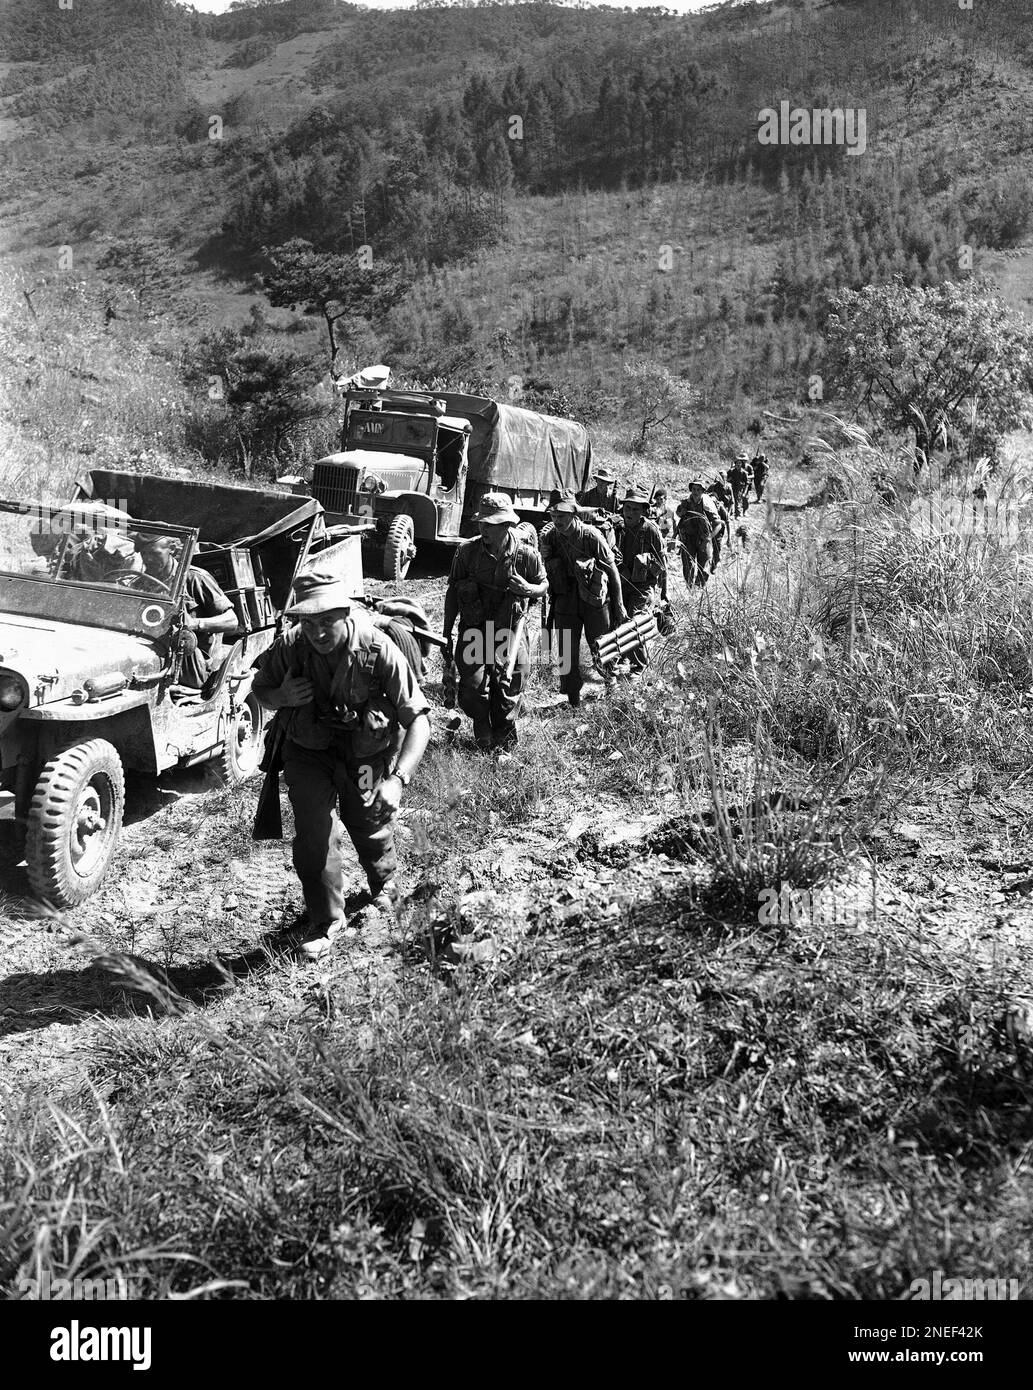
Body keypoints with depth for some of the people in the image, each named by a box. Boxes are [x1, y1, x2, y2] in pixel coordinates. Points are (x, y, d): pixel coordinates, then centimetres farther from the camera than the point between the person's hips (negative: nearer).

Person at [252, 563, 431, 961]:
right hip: (309, 754, 1)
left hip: (367, 755, -1)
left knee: (370, 827, 18)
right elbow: (259, 689, 1)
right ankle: (326, 922, 11)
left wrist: (398, 779, -41)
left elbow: (418, 718, -29)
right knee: (313, 836, -11)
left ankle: (384, 887, 52)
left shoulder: (378, 650, -30)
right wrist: (281, 696, -24)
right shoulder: (288, 648, -22)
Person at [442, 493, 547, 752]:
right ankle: (483, 733, 20)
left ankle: (504, 740, 28)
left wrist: (529, 589, -15)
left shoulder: (527, 554, -8)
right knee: (472, 687, -9)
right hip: (473, 630, 1)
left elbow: (544, 584, 9)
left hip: (510, 632, 0)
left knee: (508, 689, 4)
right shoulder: (467, 551, -5)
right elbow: (452, 591, 6)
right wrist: (447, 630, 7)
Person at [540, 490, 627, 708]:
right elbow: (545, 574, 10)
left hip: (595, 602, -3)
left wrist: (619, 606, -5)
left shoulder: (591, 536, -14)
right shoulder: (547, 538, -2)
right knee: (567, 655, 4)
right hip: (565, 605, 3)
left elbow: (612, 571, -7)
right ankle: (573, 703, 18)